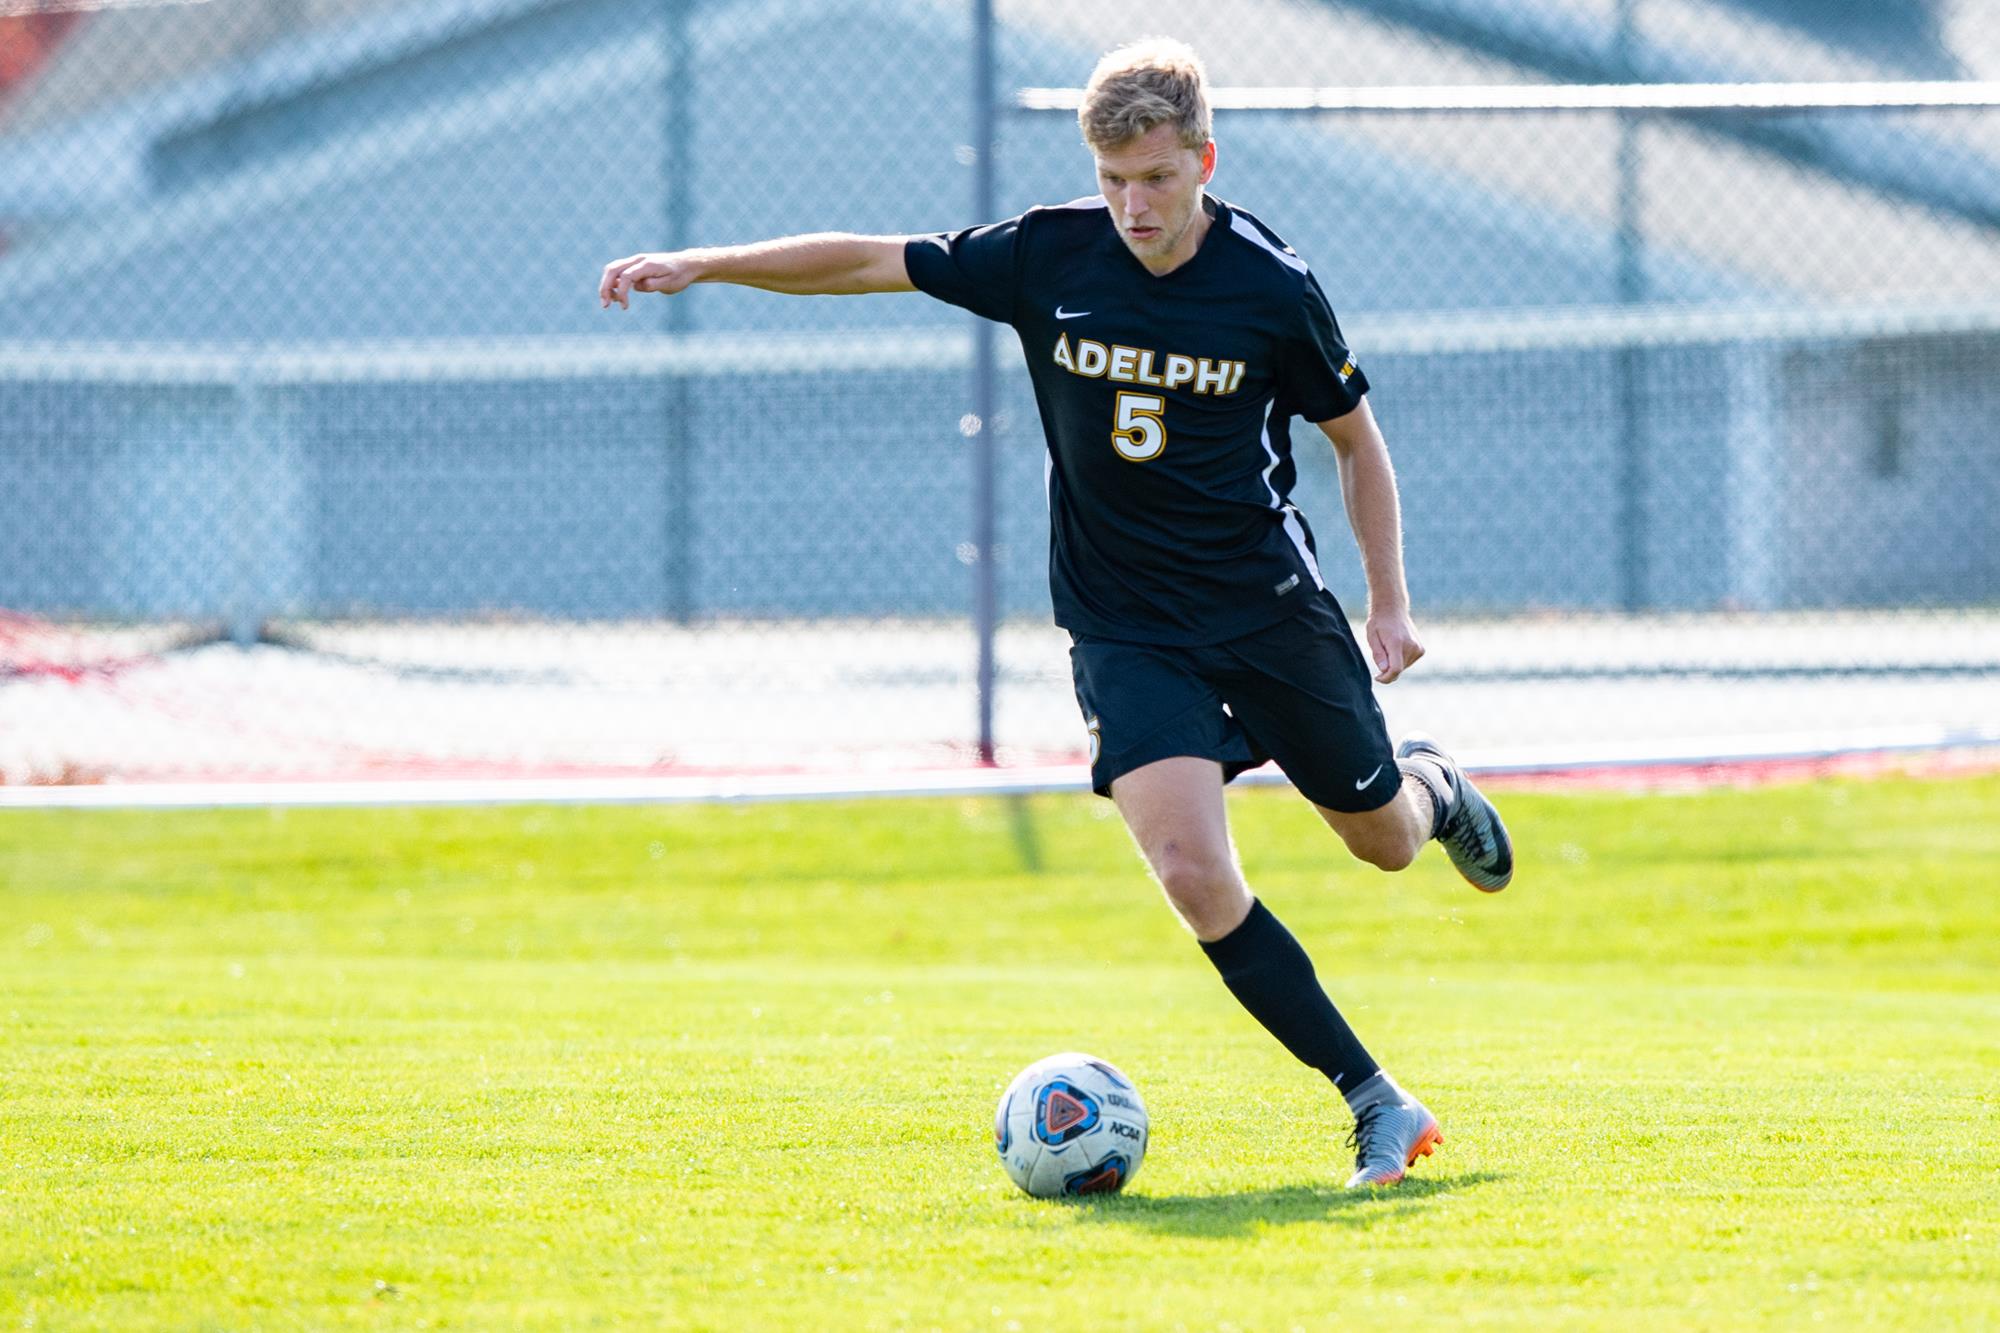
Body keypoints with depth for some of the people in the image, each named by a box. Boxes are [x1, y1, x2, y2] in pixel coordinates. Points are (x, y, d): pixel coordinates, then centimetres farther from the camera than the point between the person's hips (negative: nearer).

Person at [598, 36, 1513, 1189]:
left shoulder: (1271, 287, -12)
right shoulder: (1048, 257, -9)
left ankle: (1429, 788, 56)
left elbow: (1355, 438, 2)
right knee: (1194, 874, -20)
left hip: (1273, 606, 0)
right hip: (1123, 628, 0)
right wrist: (700, 265, -7)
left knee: (1382, 841, 16)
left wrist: (1390, 602, 2)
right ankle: (1380, 1104, -9)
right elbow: (869, 262, -1)